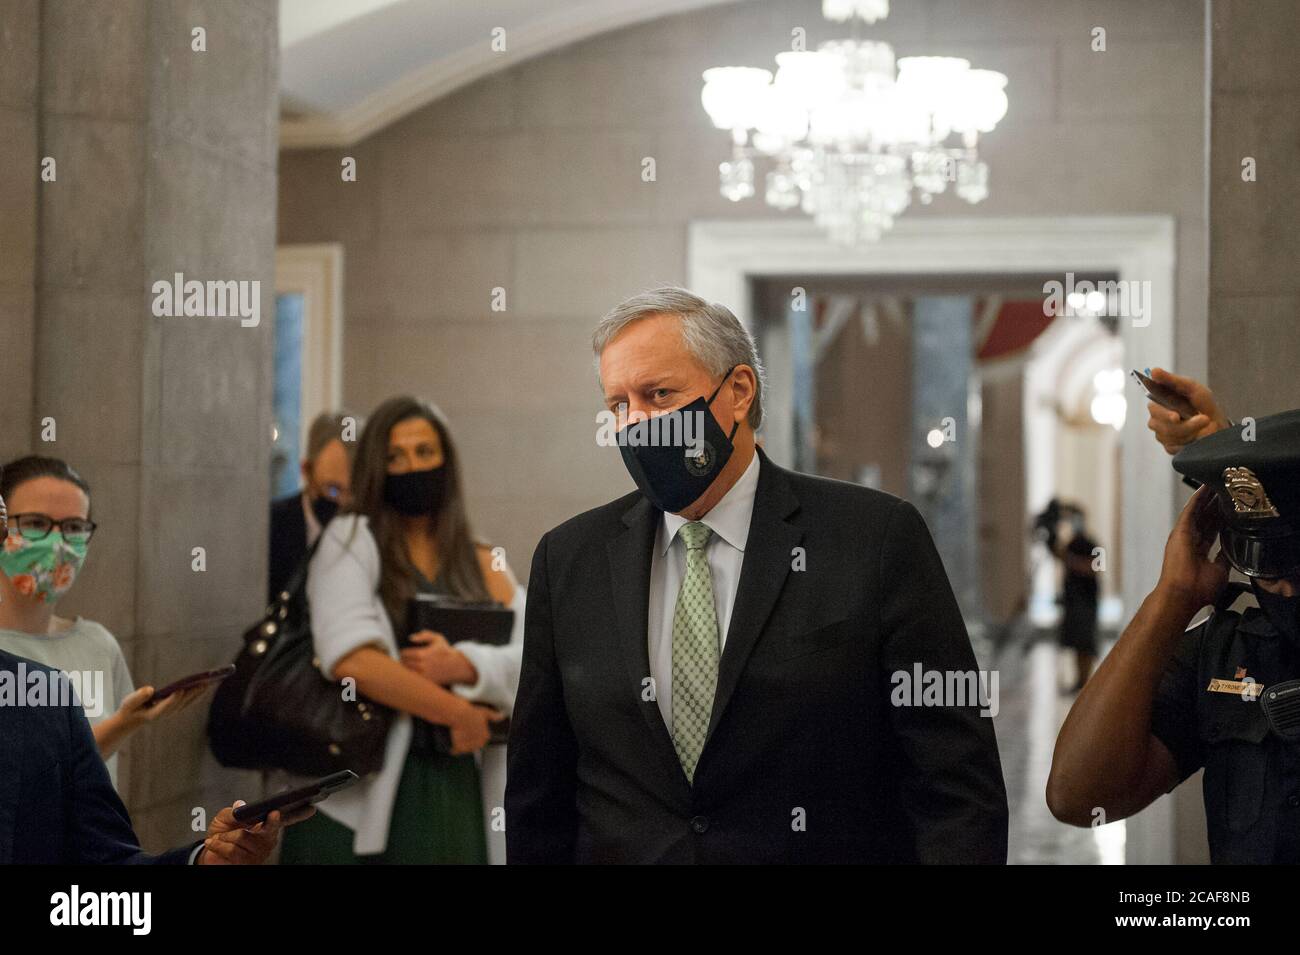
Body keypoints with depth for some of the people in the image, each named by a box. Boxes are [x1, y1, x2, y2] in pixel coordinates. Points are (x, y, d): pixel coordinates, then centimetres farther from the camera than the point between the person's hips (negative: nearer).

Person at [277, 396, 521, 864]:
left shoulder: (483, 566, 13)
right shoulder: (350, 539, 0)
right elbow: (350, 658, -15)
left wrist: (462, 665, -19)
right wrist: (457, 713, -10)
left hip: (454, 790, 4)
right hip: (360, 802, -4)